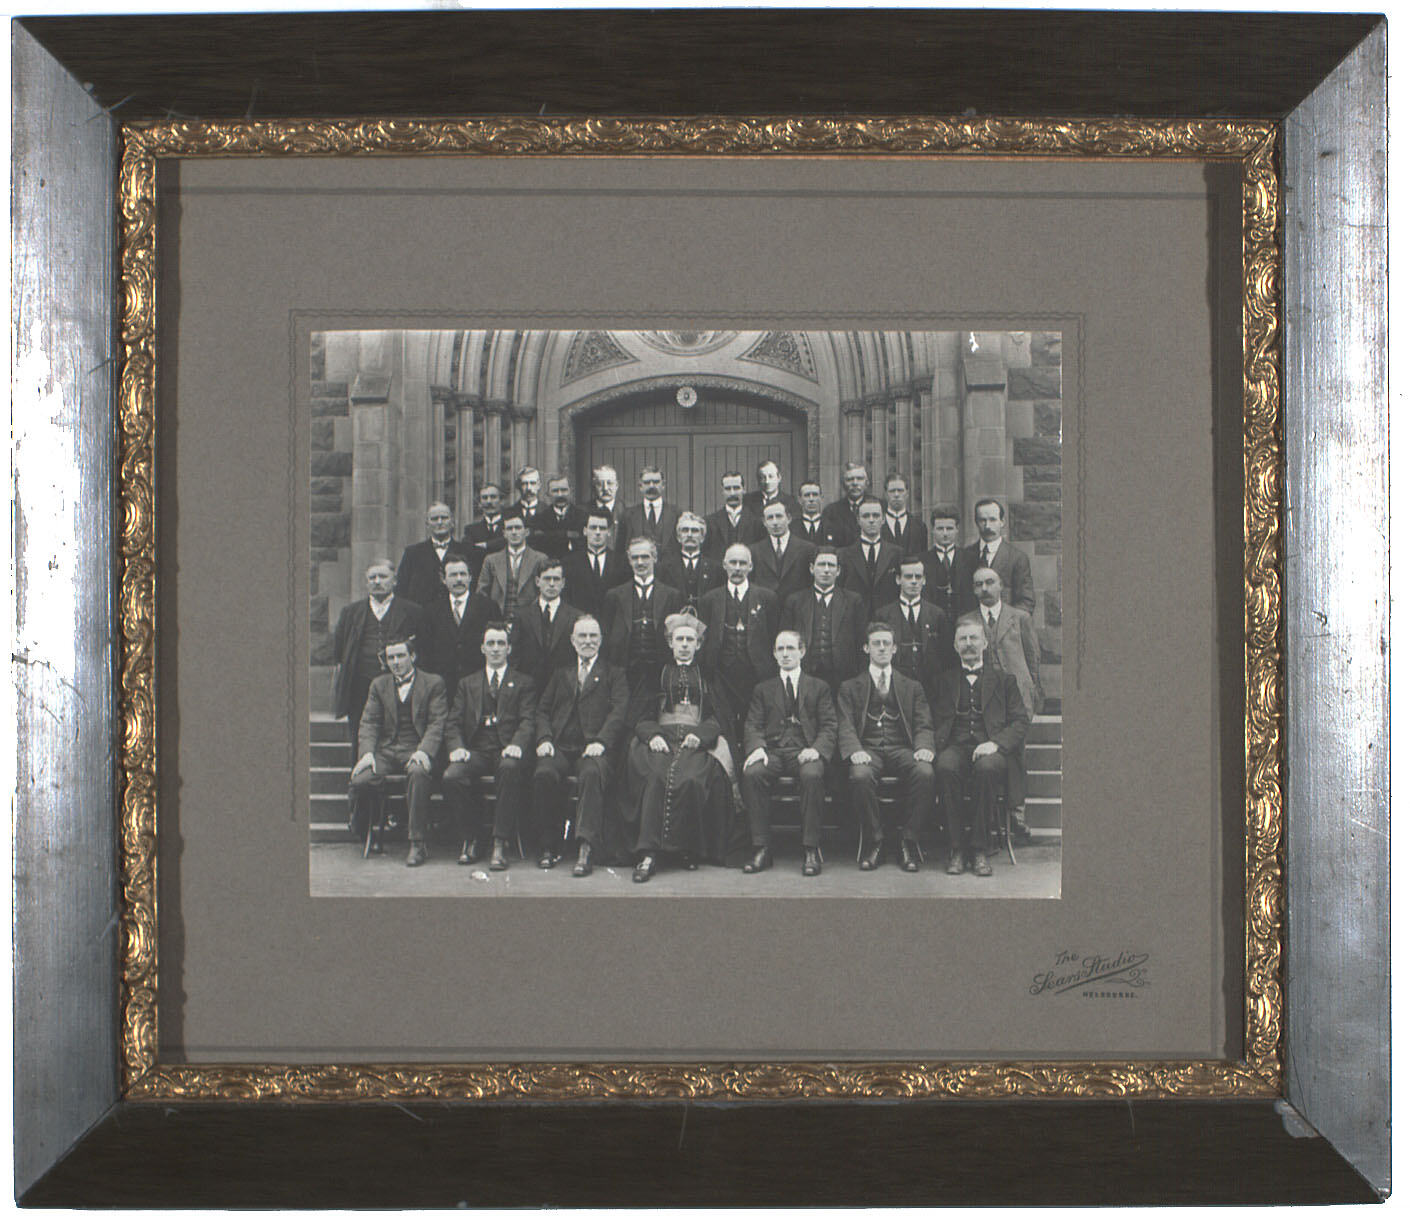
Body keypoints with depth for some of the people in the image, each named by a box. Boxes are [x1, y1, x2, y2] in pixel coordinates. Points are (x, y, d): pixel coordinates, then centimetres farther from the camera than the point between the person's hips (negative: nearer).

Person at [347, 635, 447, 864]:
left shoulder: (433, 684, 9)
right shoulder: (379, 685, 18)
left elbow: (437, 723, -1)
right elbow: (369, 722, 10)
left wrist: (424, 751, -19)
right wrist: (367, 752, -9)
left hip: (417, 750, -3)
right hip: (386, 750, 3)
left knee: (418, 773, -38)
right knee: (361, 780, -27)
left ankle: (417, 843, -30)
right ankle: (363, 833, 5)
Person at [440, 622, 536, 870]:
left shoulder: (523, 682, 16)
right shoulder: (467, 684, 23)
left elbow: (528, 720, 2)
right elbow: (454, 723, 14)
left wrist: (517, 745, -19)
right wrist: (457, 747, -9)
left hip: (507, 750, -2)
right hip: (476, 750, 2)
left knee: (510, 768, -39)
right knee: (451, 777, -30)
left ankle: (500, 842, -31)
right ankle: (470, 836, -7)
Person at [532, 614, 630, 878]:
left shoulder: (614, 674, 17)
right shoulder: (561, 673, 27)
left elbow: (619, 711, 2)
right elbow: (543, 709, 18)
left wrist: (601, 741, -15)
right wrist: (544, 738, -3)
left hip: (594, 748, -3)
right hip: (561, 747, 3)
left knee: (592, 773, -37)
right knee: (544, 774, -31)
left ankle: (586, 850, -43)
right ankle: (550, 843, -15)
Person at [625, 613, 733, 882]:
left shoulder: (708, 675, 21)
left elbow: (718, 717, 12)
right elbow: (640, 716, 13)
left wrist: (700, 735, -9)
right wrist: (652, 735, -9)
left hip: (698, 742, 0)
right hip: (661, 740, 0)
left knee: (690, 778, -35)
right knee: (657, 777, -33)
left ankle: (688, 850, -24)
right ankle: (648, 853, -40)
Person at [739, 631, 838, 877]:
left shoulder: (819, 688, 19)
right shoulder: (762, 689, 24)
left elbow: (829, 726, 8)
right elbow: (753, 725, 11)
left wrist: (816, 749, -14)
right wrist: (757, 747, -12)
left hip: (804, 751, -1)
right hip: (772, 750, 2)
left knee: (811, 775, -37)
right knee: (751, 774, -33)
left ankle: (812, 850, -31)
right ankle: (761, 849, -27)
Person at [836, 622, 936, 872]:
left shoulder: (912, 687, 22)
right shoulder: (850, 688, 18)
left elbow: (924, 726, 11)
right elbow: (845, 727, 5)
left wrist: (924, 748, -13)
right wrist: (855, 750, -18)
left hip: (901, 749, 1)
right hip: (868, 750, -1)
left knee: (925, 772, -33)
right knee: (860, 775, -37)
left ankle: (909, 840, -20)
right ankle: (875, 838, -17)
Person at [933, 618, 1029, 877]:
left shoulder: (1003, 678, 16)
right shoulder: (945, 680, 22)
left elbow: (1021, 721, 7)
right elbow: (937, 722, 17)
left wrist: (996, 742, -11)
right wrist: (939, 744, -6)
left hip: (991, 749, -1)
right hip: (956, 747, 1)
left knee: (987, 767, -37)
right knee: (945, 767, -35)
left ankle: (979, 848, -28)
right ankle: (957, 847, -28)